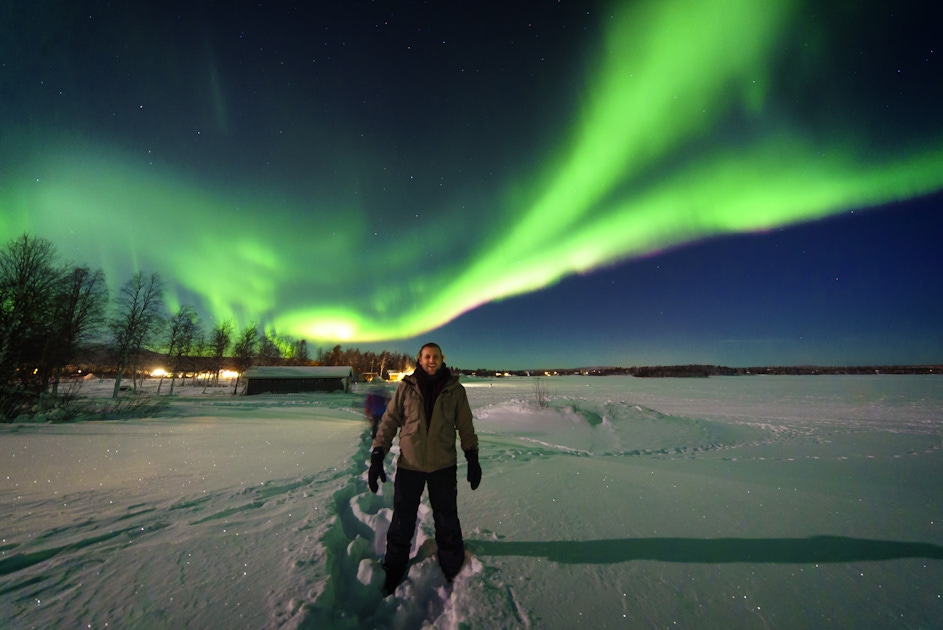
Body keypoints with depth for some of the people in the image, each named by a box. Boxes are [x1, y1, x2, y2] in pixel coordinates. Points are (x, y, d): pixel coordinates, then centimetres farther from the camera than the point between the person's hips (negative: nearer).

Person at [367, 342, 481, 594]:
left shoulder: (455, 390, -5)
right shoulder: (406, 388, -5)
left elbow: (465, 426, 0)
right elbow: (389, 422, -2)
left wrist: (472, 458, -1)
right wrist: (377, 456, -7)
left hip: (444, 466, 0)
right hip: (409, 465, 0)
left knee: (447, 521, 17)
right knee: (402, 521, 15)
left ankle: (453, 568, 43)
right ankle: (394, 569, 42)